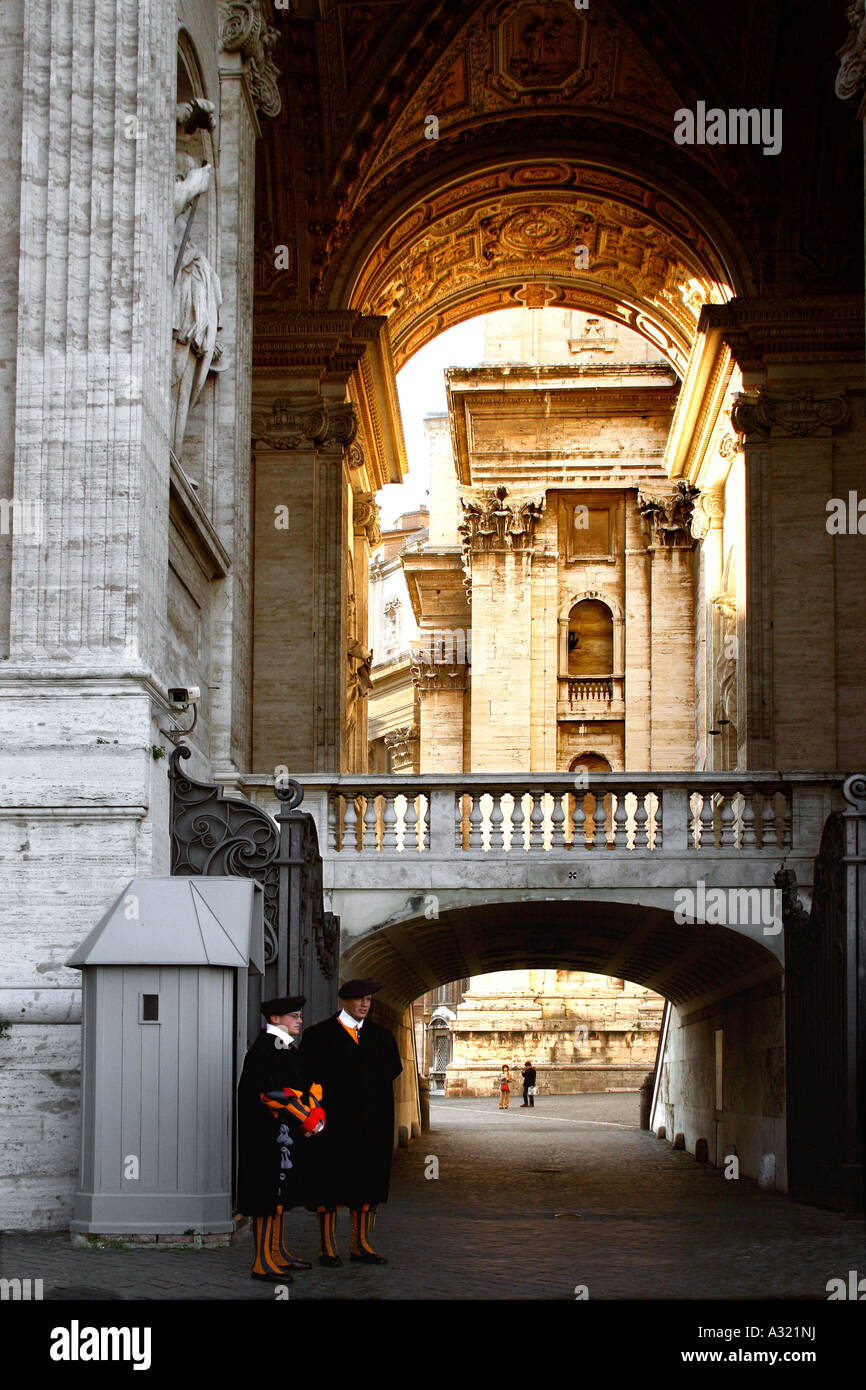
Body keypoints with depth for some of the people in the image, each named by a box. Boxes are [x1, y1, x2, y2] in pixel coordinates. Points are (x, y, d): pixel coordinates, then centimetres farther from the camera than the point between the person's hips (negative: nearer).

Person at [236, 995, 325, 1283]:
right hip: (267, 1135, -10)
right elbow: (272, 1092, -24)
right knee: (269, 1194, -7)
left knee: (279, 1195, 16)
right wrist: (307, 1120, -19)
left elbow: (307, 1084, 13)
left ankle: (279, 1253, 25)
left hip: (285, 1135, 10)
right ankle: (262, 1263, -2)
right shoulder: (264, 1050, -16)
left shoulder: (287, 1049, 14)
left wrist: (314, 1112, -6)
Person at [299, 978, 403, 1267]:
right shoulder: (320, 1034, 0)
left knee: (367, 1184, 6)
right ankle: (328, 1247, 4)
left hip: (371, 1124, 4)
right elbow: (309, 1073, -8)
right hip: (334, 1121, -4)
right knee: (331, 1184, -1)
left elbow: (393, 1067, 4)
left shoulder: (379, 1035, 13)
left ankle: (361, 1245, 13)